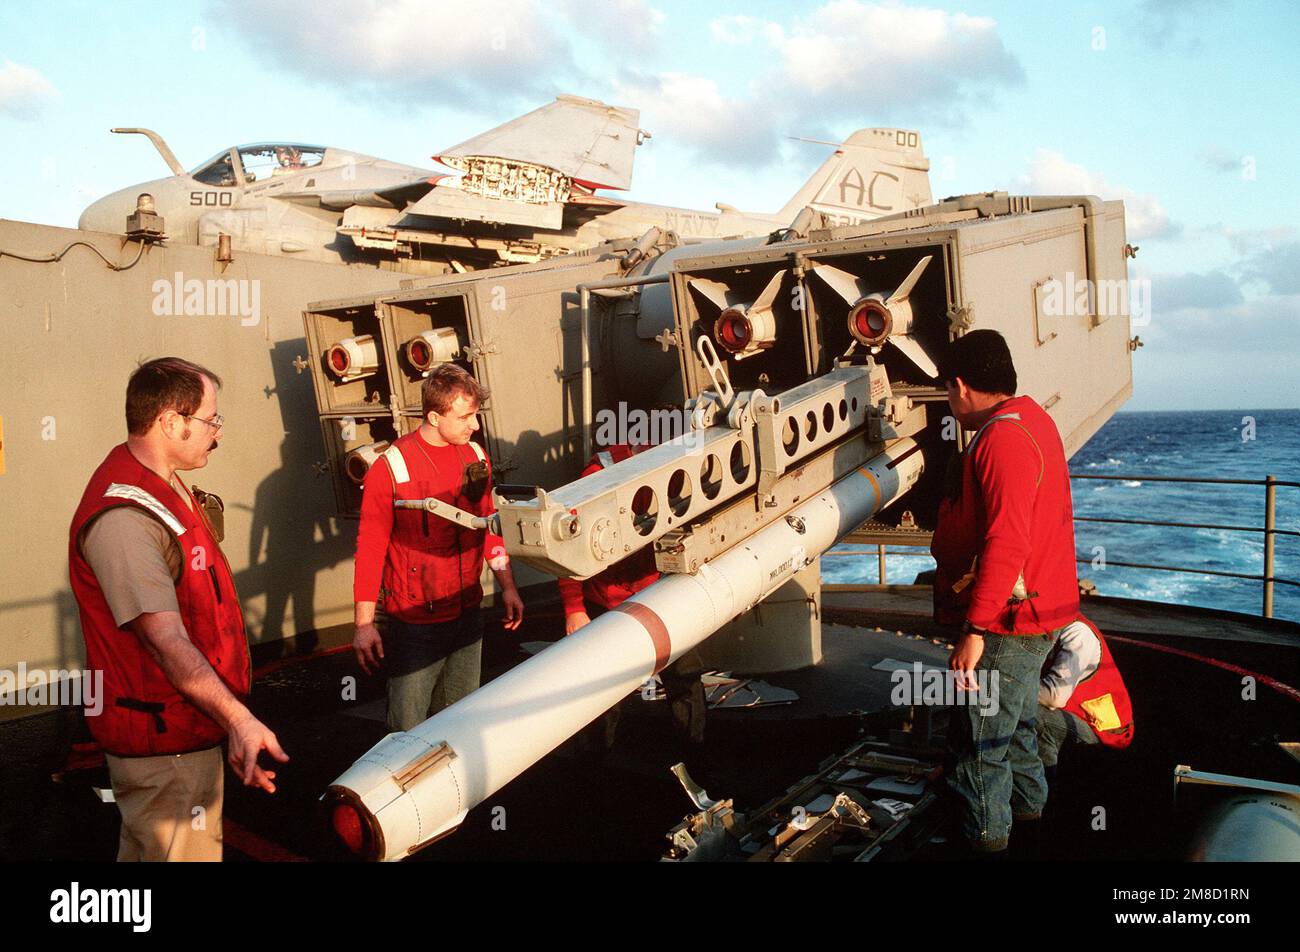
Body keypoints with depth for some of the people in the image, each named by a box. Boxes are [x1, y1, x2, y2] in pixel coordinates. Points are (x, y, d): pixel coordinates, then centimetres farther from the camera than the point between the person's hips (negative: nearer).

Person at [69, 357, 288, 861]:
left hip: (185, 723, 10)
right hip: (164, 743, -10)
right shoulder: (123, 517, -28)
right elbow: (166, 640, -35)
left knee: (141, 848, 25)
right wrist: (238, 719, -42)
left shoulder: (161, 480, 6)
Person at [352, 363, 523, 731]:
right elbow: (370, 548, -11)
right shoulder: (391, 468, -14)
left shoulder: (475, 457, 3)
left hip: (467, 614, 5)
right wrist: (364, 624, -11)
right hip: (414, 623, -5)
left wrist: (507, 586, 13)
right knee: (409, 728, 3)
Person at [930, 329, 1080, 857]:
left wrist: (975, 629, -29)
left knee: (979, 739, 2)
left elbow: (1006, 543, -30)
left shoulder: (1003, 437, -22)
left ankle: (985, 841, 14)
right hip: (1033, 614, 11)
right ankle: (1028, 805, 43)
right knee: (1015, 720, 27)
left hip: (1005, 622, -11)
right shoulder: (1031, 419, 11)